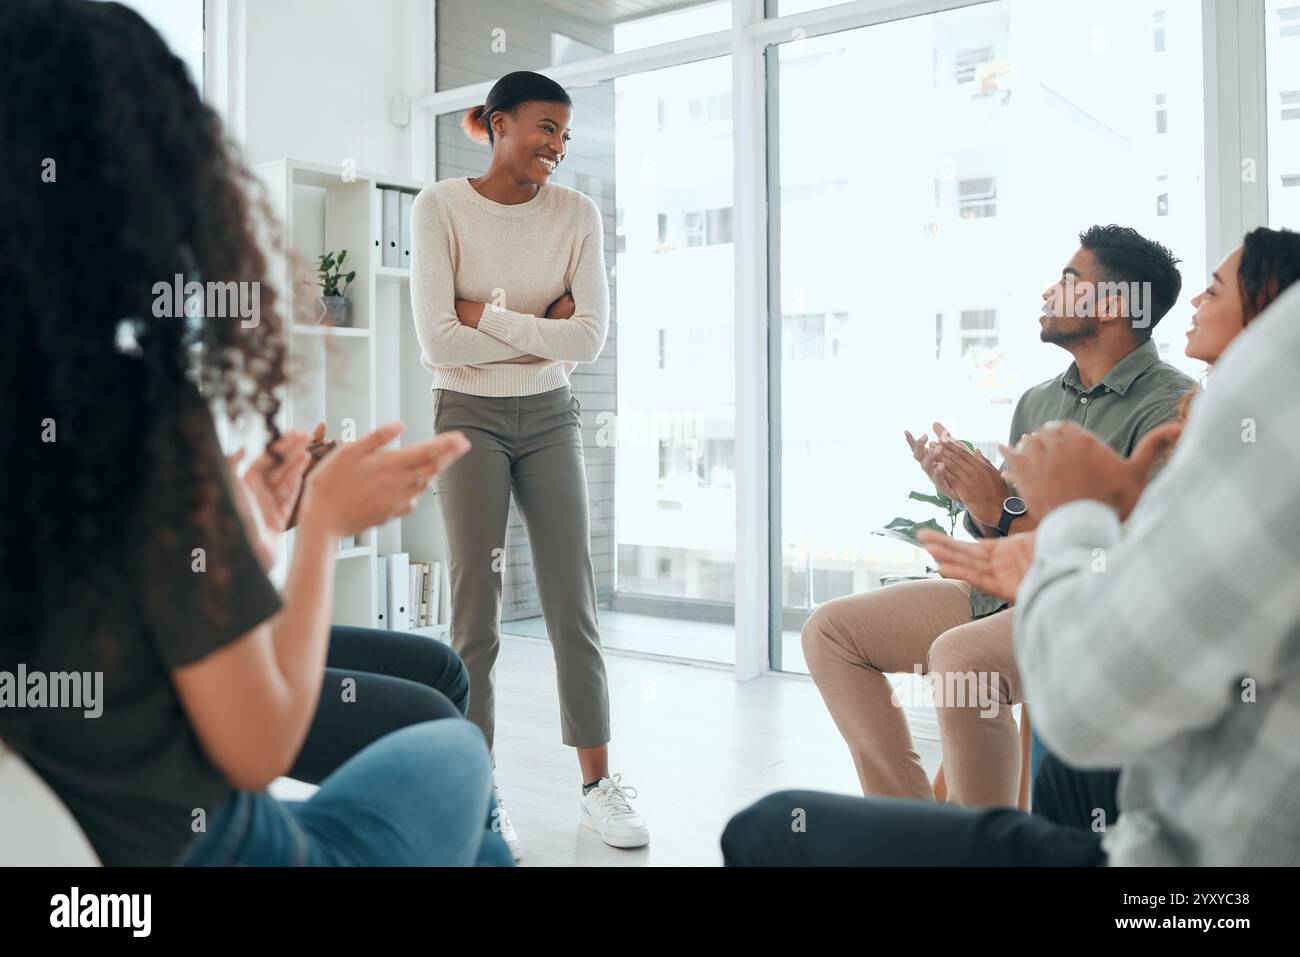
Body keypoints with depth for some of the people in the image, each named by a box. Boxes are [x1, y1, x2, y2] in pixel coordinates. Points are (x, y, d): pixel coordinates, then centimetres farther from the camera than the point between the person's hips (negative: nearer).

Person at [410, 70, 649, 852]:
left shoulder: (577, 213, 0)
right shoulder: (440, 208, -8)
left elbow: (591, 339, -9)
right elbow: (439, 342, -15)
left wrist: (489, 313, -13)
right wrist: (543, 332, -11)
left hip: (551, 418, 3)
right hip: (469, 418, -2)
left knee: (574, 604, 4)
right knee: (476, 610, 0)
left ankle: (599, 784, 15)